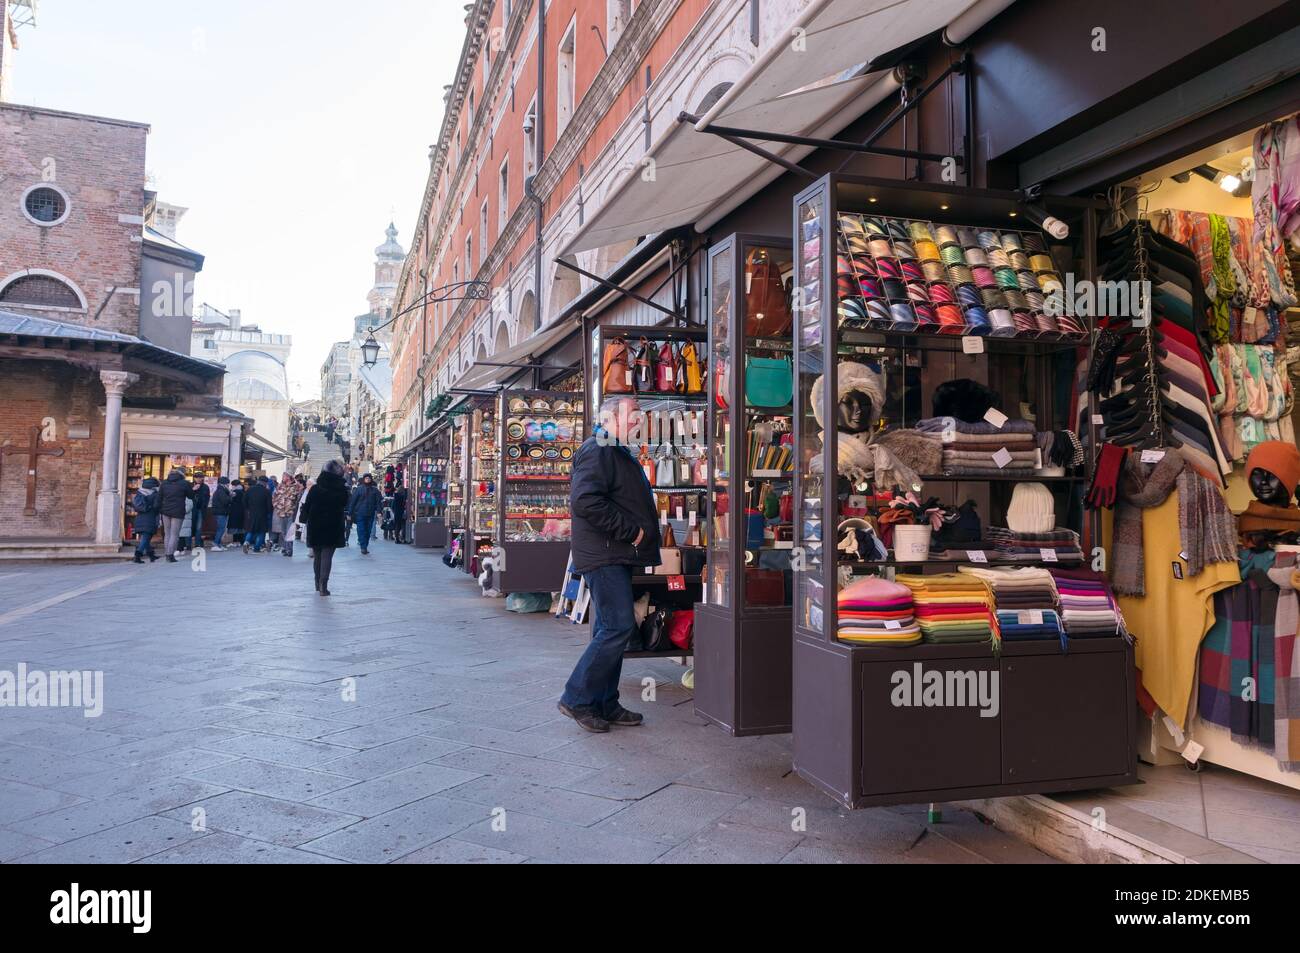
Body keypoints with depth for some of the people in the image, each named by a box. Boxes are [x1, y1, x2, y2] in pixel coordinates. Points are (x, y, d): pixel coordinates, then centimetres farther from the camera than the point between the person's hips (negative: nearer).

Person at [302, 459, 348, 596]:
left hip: (315, 528, 1)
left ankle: (318, 584, 27)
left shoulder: (315, 488, -5)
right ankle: (323, 586, -10)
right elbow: (344, 505, 7)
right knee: (327, 556, -1)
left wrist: (304, 519, 9)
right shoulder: (342, 490, -6)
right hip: (333, 528, -1)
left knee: (317, 556, 16)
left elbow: (306, 507, -1)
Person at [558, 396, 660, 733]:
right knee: (619, 627, -12)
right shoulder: (597, 450, -11)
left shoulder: (618, 453, 22)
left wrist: (637, 532, 14)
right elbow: (585, 500, -24)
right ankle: (577, 698, -3)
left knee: (610, 629, 12)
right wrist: (630, 531, -19)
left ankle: (605, 704, 19)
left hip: (616, 557, 11)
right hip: (604, 556, -11)